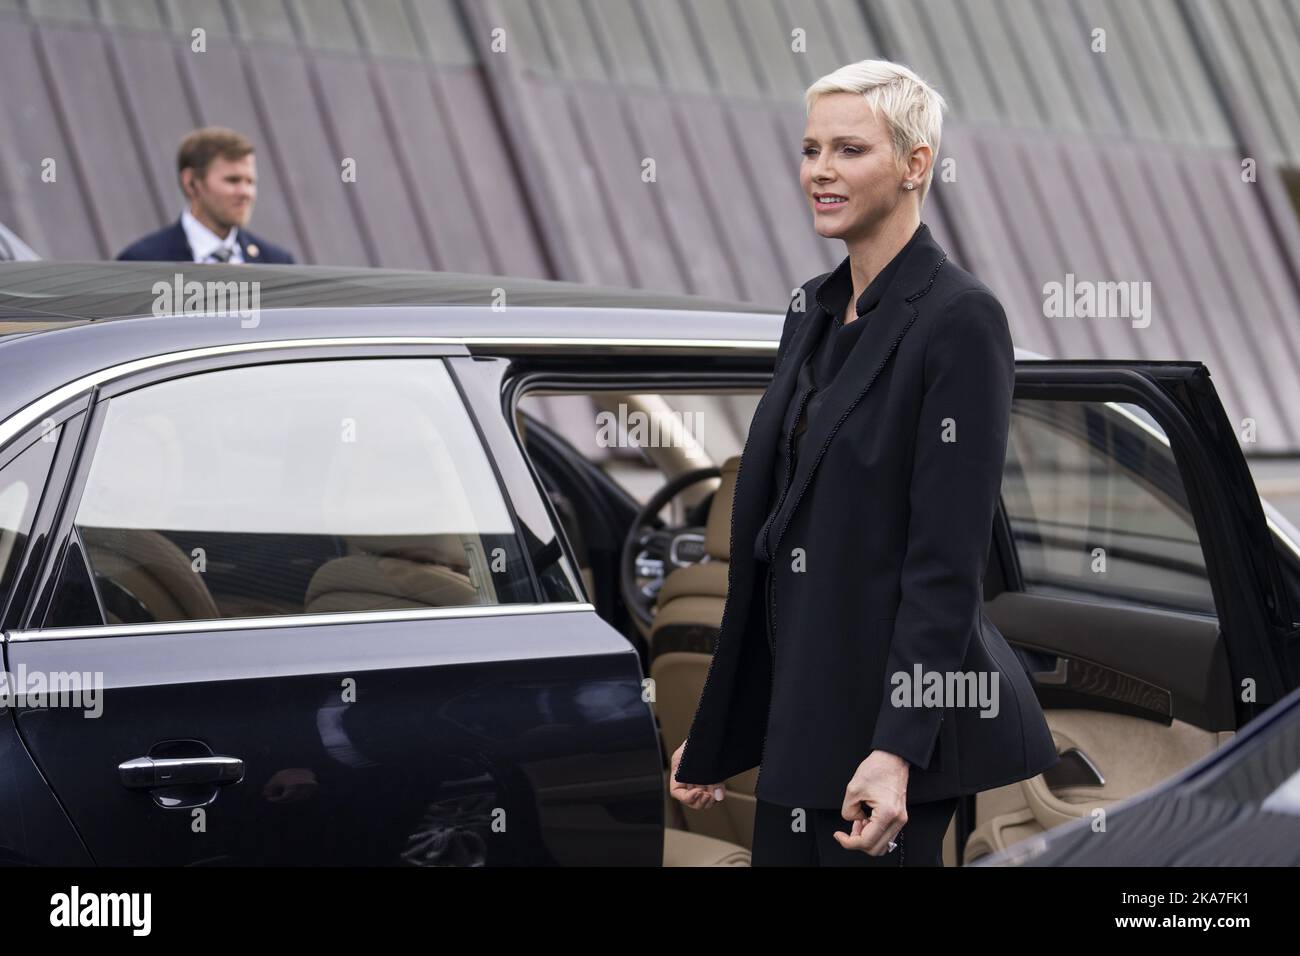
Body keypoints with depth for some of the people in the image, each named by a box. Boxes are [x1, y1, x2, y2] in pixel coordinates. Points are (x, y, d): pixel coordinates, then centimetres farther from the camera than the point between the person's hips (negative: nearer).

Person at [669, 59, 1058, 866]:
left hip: (891, 707, -8)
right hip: (801, 706, 8)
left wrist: (898, 750, -24)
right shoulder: (813, 310, 12)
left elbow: (950, 557, -18)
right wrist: (717, 737, 16)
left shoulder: (961, 317, -12)